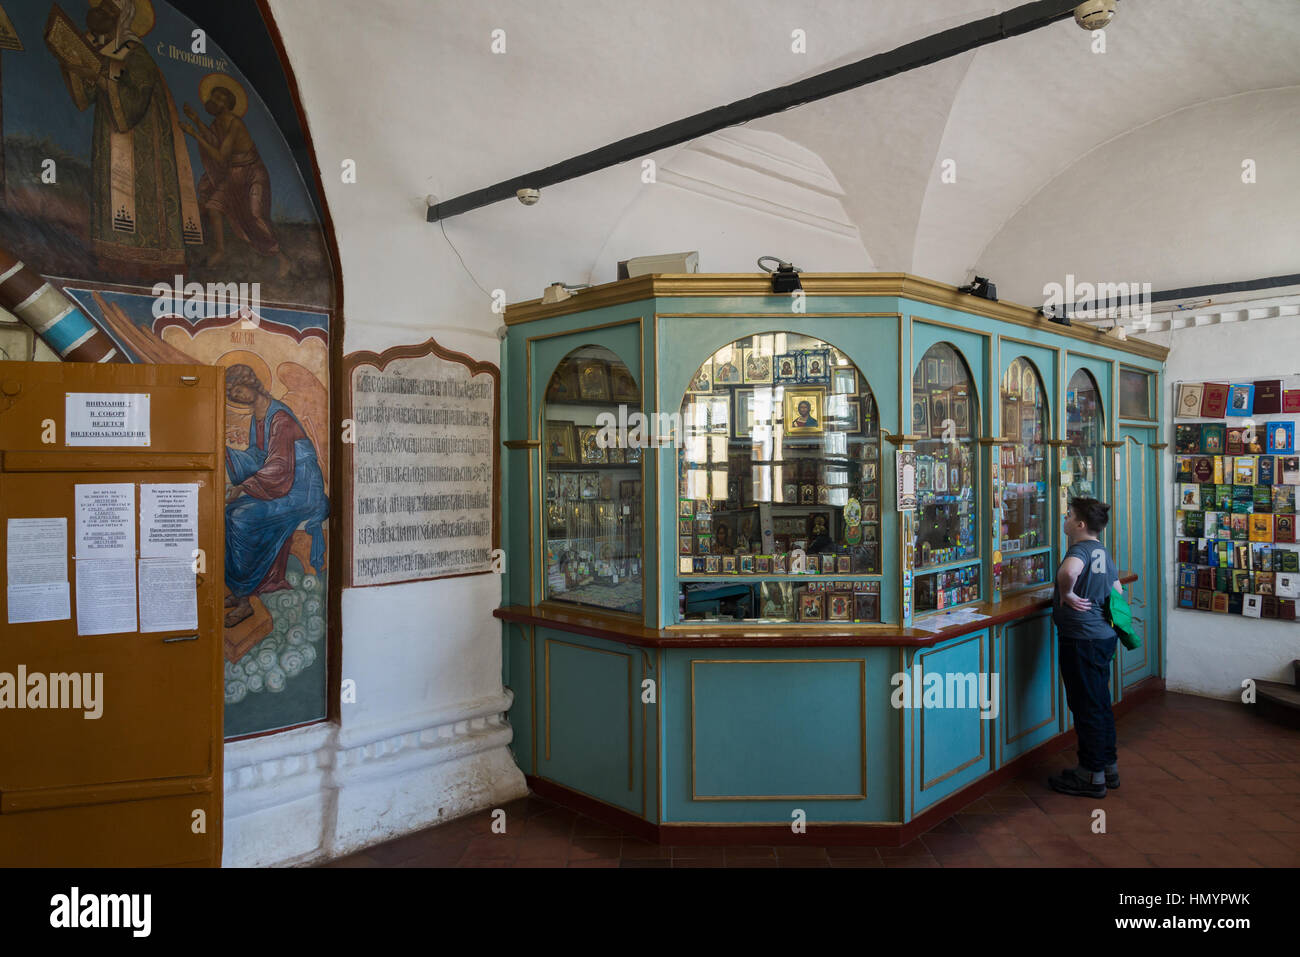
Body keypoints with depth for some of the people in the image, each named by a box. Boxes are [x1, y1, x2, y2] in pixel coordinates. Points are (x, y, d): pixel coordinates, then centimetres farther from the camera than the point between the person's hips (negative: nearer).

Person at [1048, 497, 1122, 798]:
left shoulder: (1080, 549, -17)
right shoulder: (1102, 552, 13)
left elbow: (1068, 571, -41)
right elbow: (1117, 591, 24)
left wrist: (1066, 594, -24)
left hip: (1082, 638, -10)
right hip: (1104, 635, 10)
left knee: (1086, 707, 0)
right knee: (1100, 704, 18)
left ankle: (1091, 776, 9)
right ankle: (1108, 766, 29)